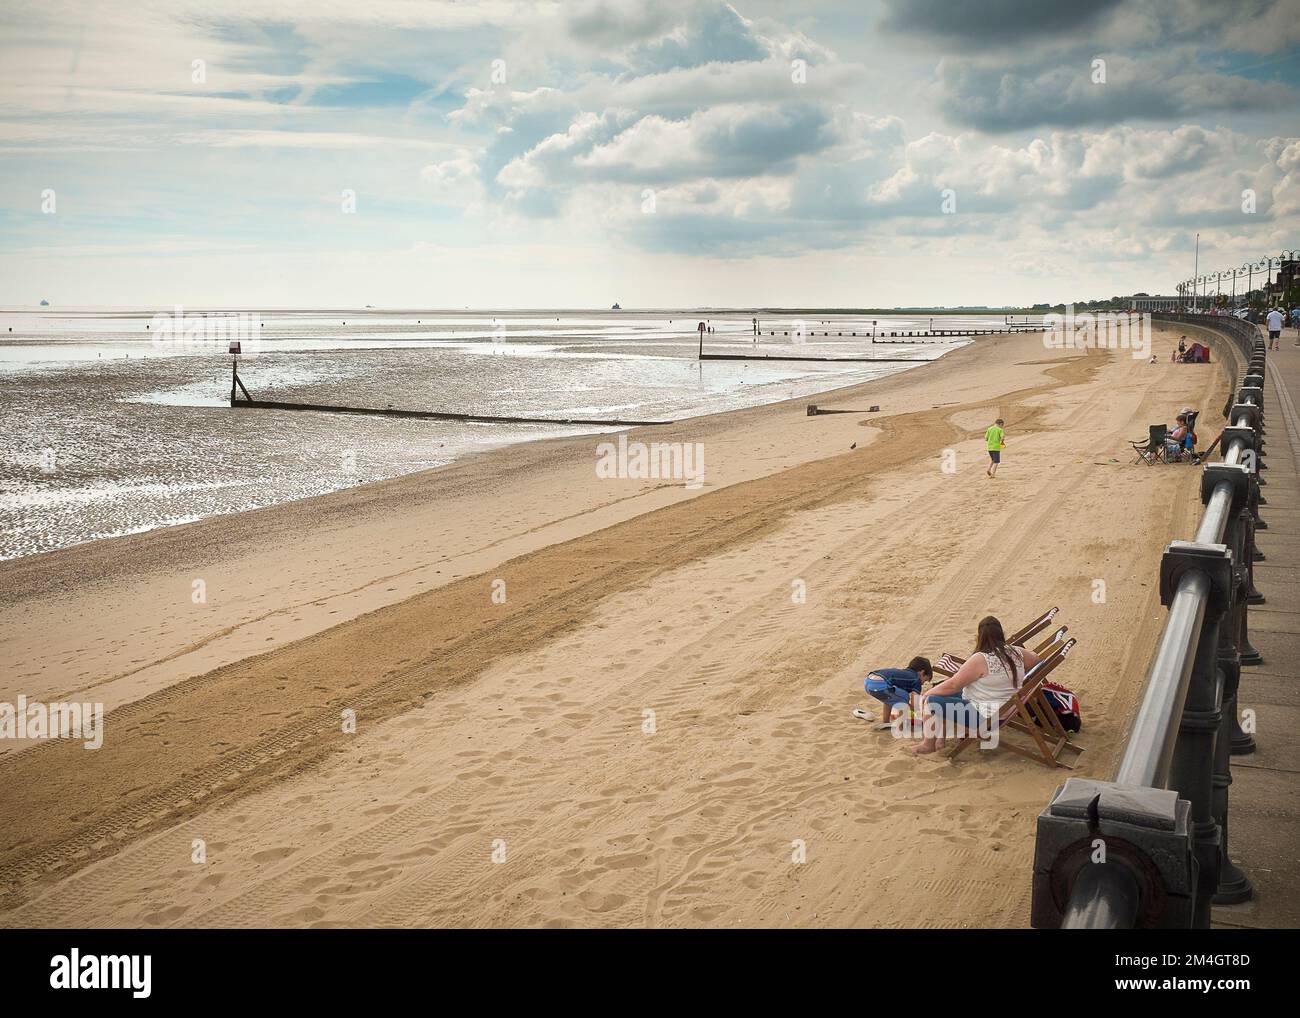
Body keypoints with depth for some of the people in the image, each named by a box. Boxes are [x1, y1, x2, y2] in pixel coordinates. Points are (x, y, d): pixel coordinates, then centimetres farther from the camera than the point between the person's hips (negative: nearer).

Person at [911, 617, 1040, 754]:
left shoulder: (980, 659, -24)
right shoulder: (1016, 653, -3)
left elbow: (952, 685, -18)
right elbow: (1034, 658, 19)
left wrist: (928, 693, -4)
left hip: (985, 717, -9)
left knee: (931, 700, -2)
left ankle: (929, 743, 13)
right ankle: (939, 738, 21)